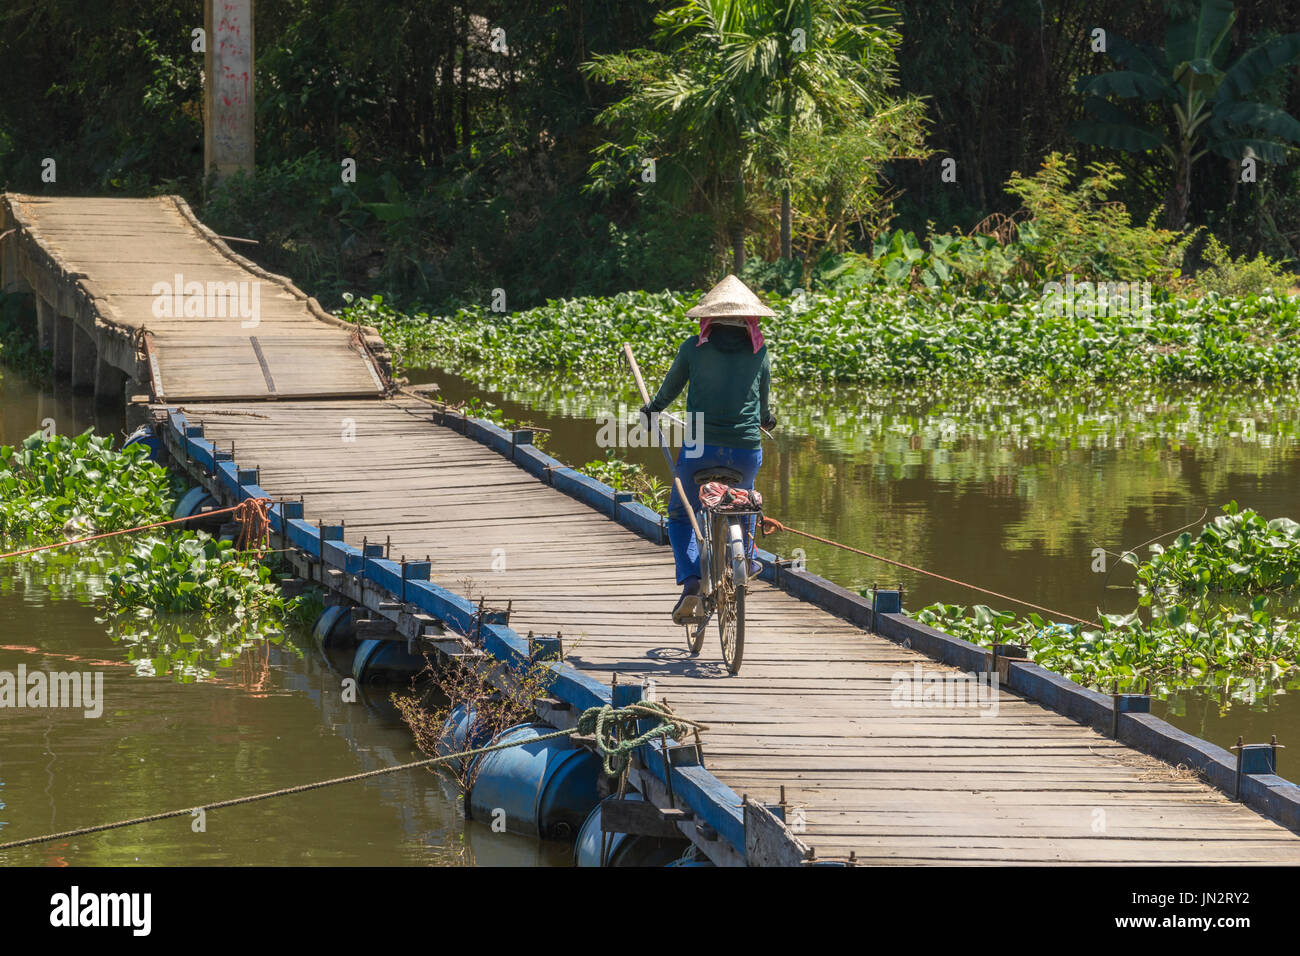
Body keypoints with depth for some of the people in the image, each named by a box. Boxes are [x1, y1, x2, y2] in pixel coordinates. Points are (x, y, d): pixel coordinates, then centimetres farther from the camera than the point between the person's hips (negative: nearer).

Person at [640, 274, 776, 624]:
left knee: (680, 516, 17)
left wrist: (652, 411, 34)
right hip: (746, 450, 2)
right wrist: (766, 420, 42)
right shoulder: (759, 353, 4)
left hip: (700, 449, -1)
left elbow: (670, 389, 12)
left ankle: (691, 582, -6)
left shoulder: (694, 347, 0)